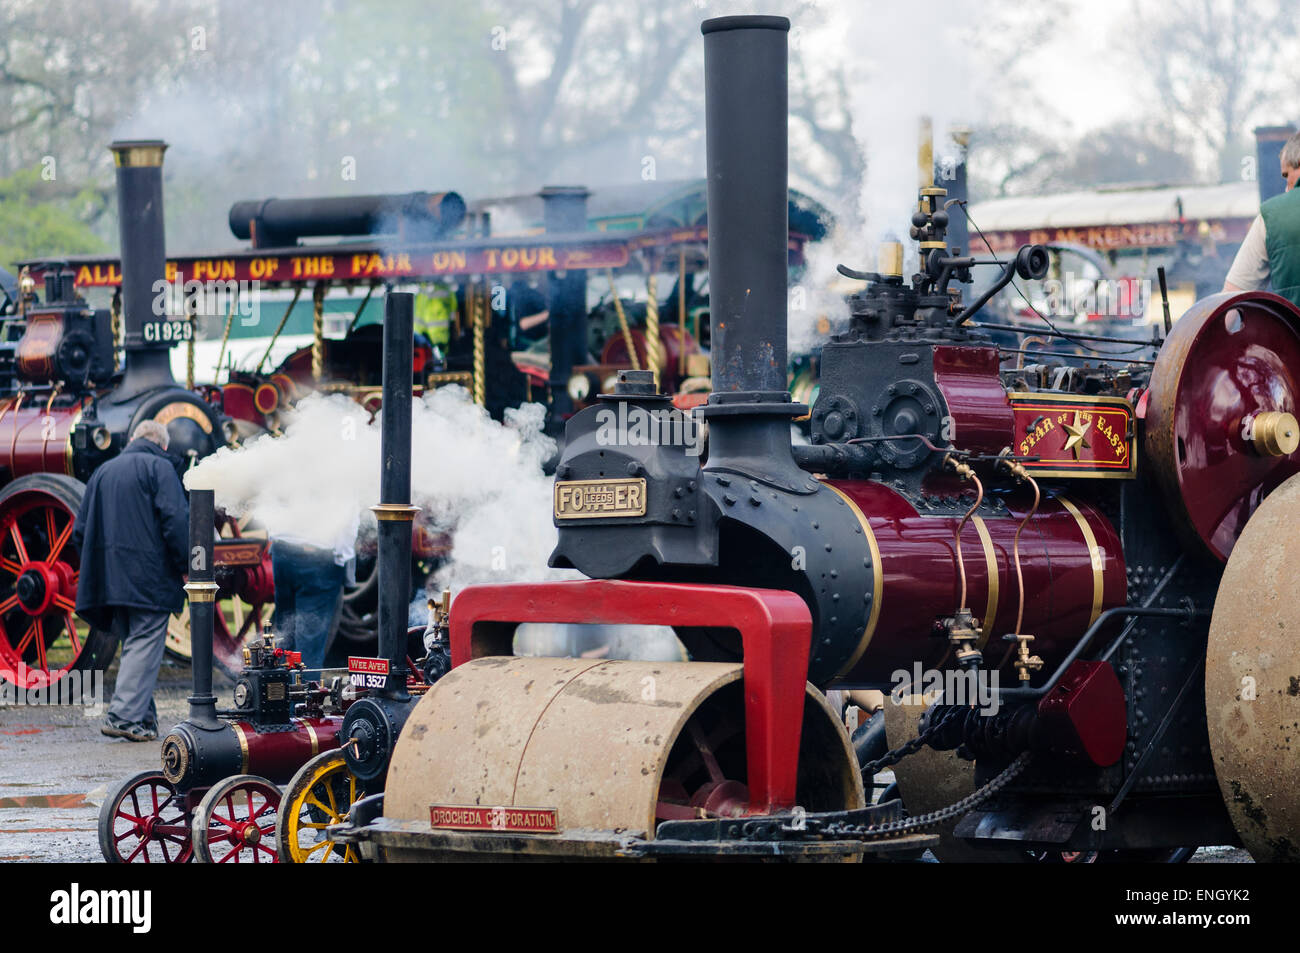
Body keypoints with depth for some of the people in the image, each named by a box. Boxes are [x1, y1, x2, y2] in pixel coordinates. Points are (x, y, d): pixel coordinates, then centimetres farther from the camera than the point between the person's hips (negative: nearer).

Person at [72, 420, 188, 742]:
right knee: (146, 643, -7)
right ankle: (125, 715, -15)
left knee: (132, 643, 14)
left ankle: (144, 715, 13)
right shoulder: (159, 467, -2)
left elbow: (81, 532, 17)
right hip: (150, 577, -7)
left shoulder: (103, 472, 18)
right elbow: (175, 519, -15)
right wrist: (186, 566, -9)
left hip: (112, 579, 7)